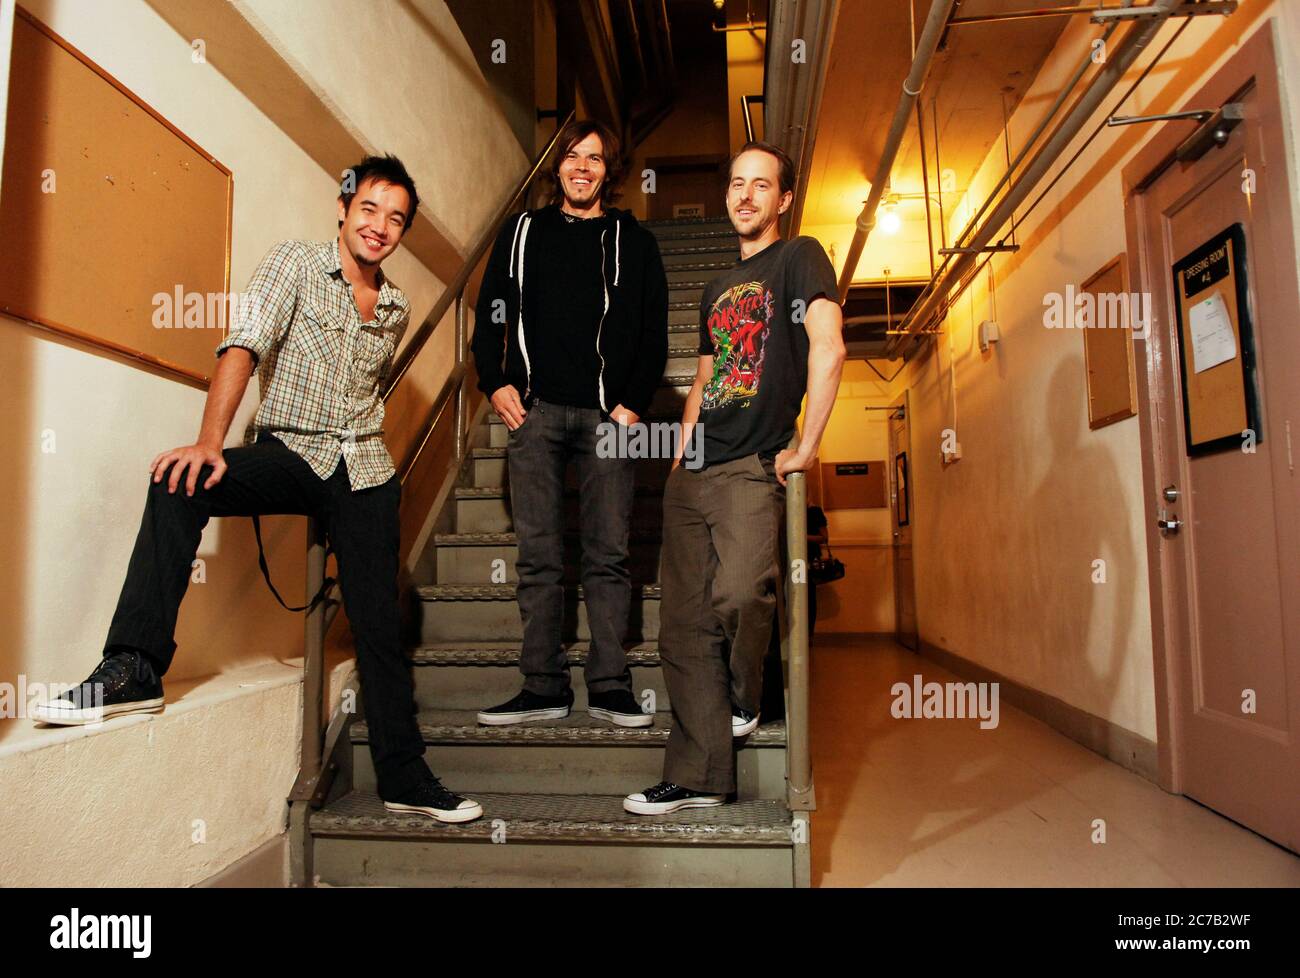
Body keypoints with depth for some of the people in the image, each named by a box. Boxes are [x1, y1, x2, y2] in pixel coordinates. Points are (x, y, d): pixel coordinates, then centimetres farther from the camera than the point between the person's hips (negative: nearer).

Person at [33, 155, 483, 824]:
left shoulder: (397, 309, 14)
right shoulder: (294, 264, 1)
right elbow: (243, 347, -13)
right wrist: (210, 442, -27)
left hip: (363, 467, 2)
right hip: (287, 450, -2)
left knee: (379, 625, -1)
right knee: (179, 484, -32)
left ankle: (404, 776, 9)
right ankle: (135, 667, -25)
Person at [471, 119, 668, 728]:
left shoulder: (634, 241, 14)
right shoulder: (522, 232, 17)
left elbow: (654, 334, 10)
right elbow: (489, 314, 16)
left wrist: (634, 403, -2)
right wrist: (495, 383, 2)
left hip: (606, 415, -1)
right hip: (534, 410, 1)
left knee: (608, 554, -3)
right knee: (537, 556, 0)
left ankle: (610, 687, 3)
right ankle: (543, 688, 7)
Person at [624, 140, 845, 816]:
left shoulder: (800, 257, 3)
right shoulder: (717, 289, 25)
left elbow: (827, 347, -12)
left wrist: (806, 447, -15)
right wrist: (681, 453, 15)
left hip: (753, 467, -7)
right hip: (692, 474, 7)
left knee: (739, 593, -26)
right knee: (683, 623, 1)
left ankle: (744, 699, 8)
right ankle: (697, 775, 10)